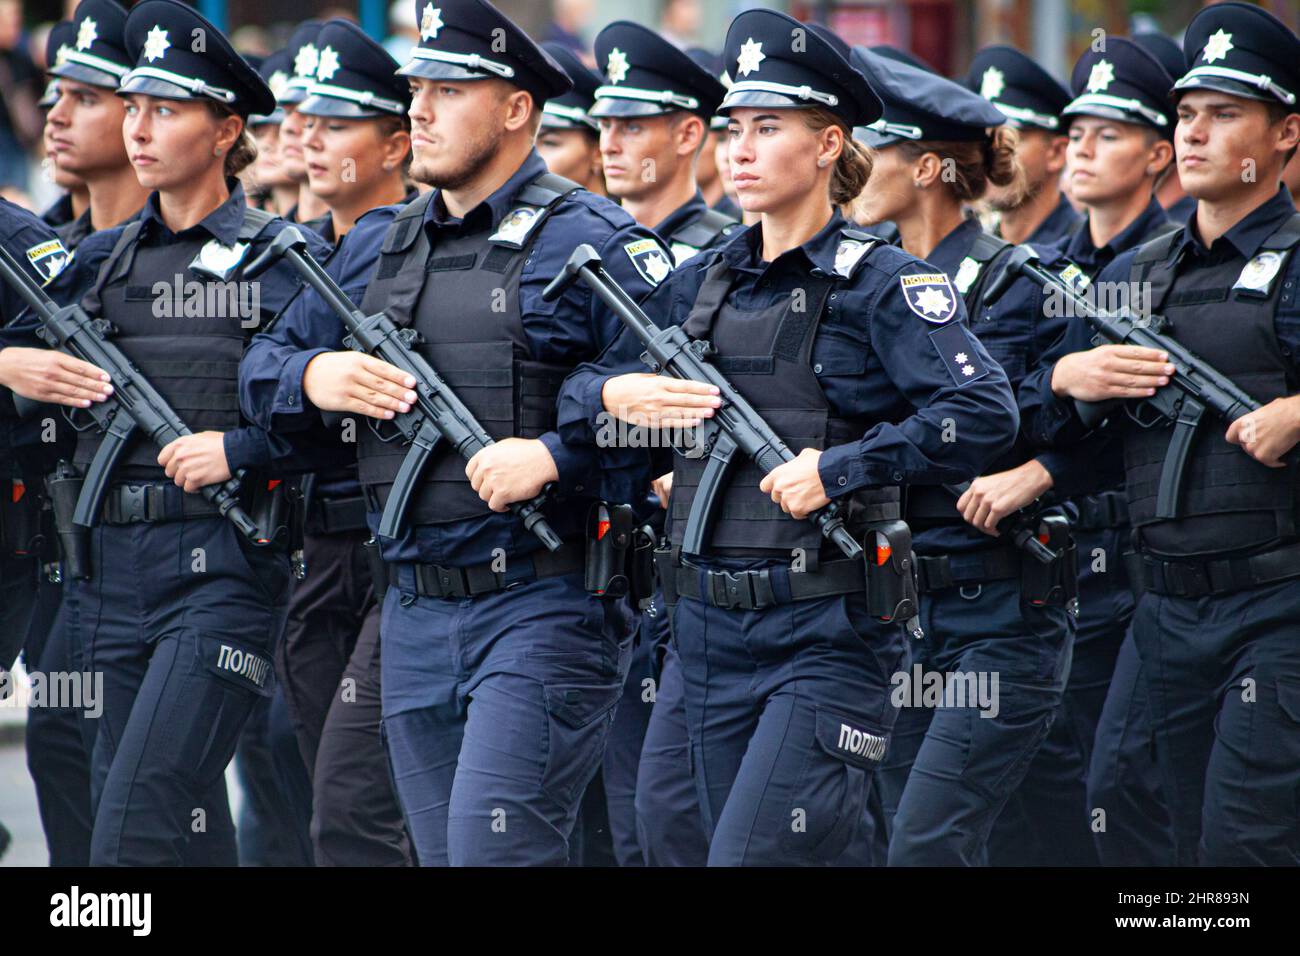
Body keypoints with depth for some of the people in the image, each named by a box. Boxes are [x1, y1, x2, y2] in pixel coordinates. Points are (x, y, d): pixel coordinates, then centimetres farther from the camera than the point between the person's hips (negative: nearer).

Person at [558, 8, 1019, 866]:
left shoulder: (880, 283, -6)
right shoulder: (701, 283, 13)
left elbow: (985, 414, -18)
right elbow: (574, 392, 18)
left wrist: (838, 468, -22)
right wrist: (614, 396, -5)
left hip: (828, 633, -6)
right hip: (712, 631, 6)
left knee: (752, 856, -15)